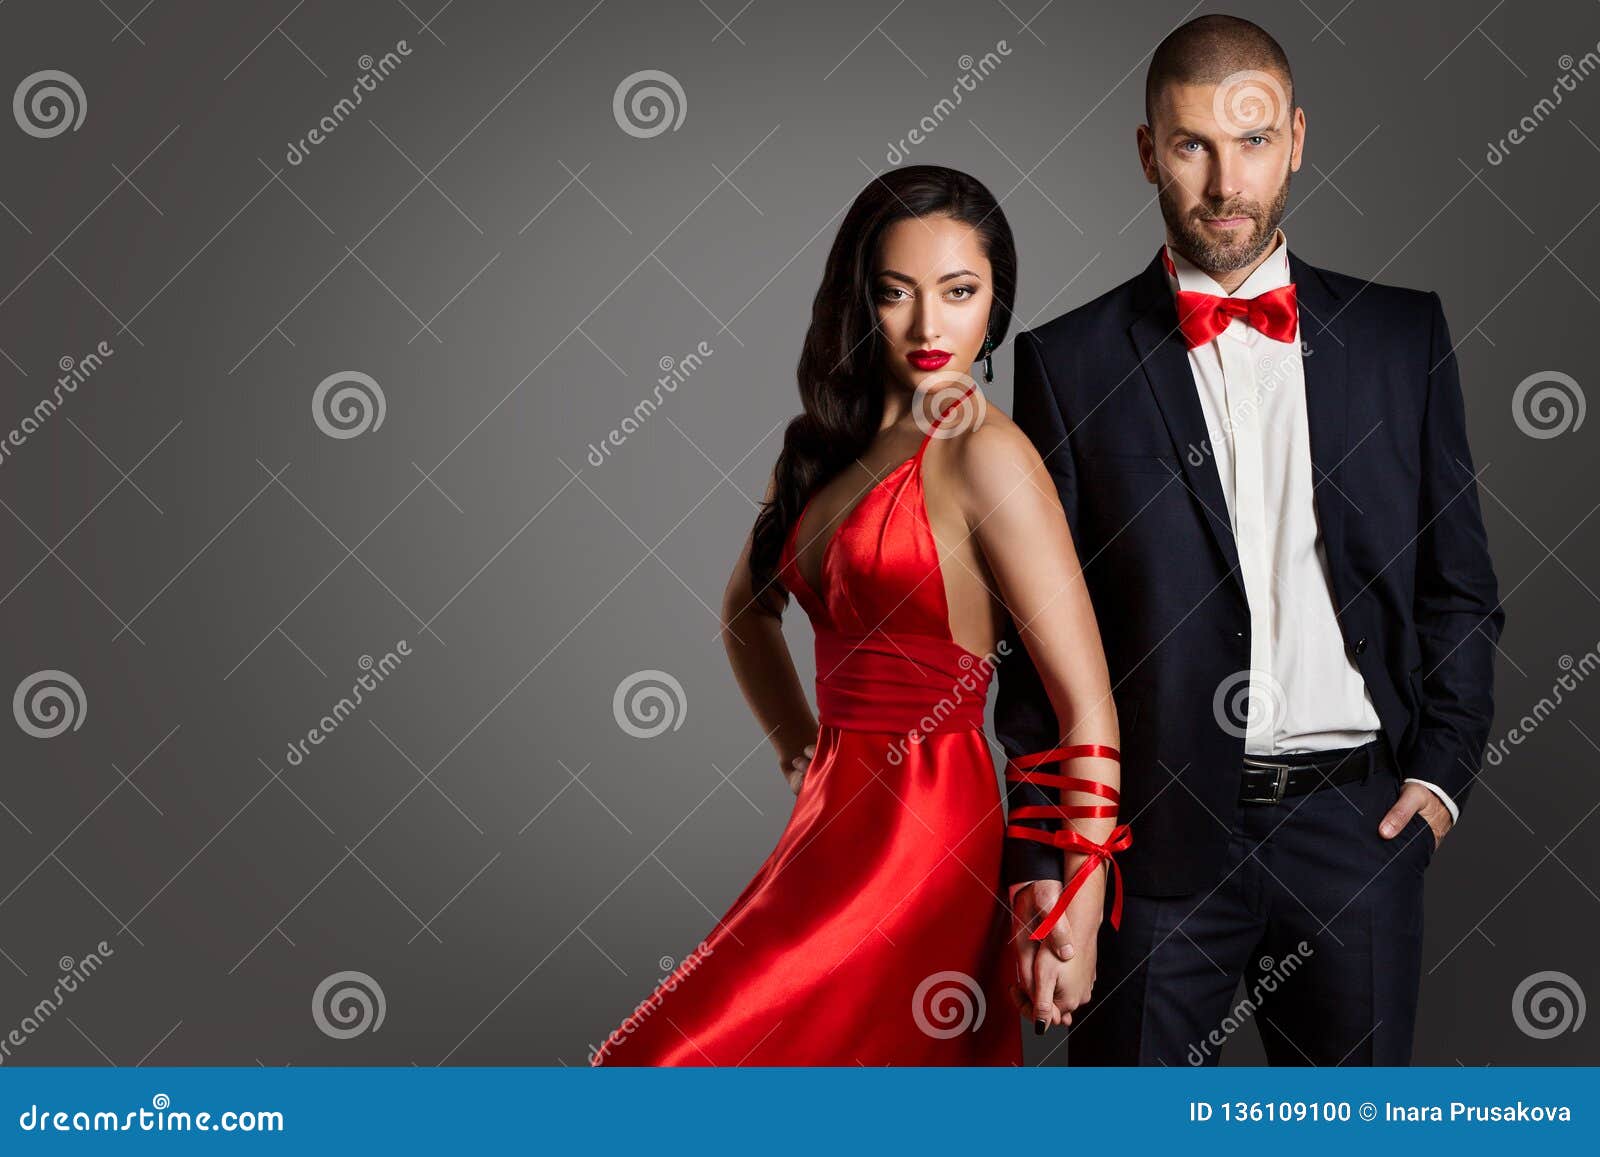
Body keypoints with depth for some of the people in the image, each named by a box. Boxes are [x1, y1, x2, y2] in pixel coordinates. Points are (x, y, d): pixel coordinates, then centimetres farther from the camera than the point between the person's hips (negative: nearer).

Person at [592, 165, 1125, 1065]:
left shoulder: (988, 454, -13)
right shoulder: (839, 441, 11)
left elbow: (1089, 707, -16)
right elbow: (747, 610, 28)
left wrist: (1077, 912, -18)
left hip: (917, 844, -8)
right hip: (839, 822, 8)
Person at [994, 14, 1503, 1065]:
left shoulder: (1402, 336, 7)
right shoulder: (1071, 362, 1)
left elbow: (1459, 580, 12)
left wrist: (1443, 768, 0)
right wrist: (1039, 855, -2)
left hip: (1360, 823, 2)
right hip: (1158, 836, -2)